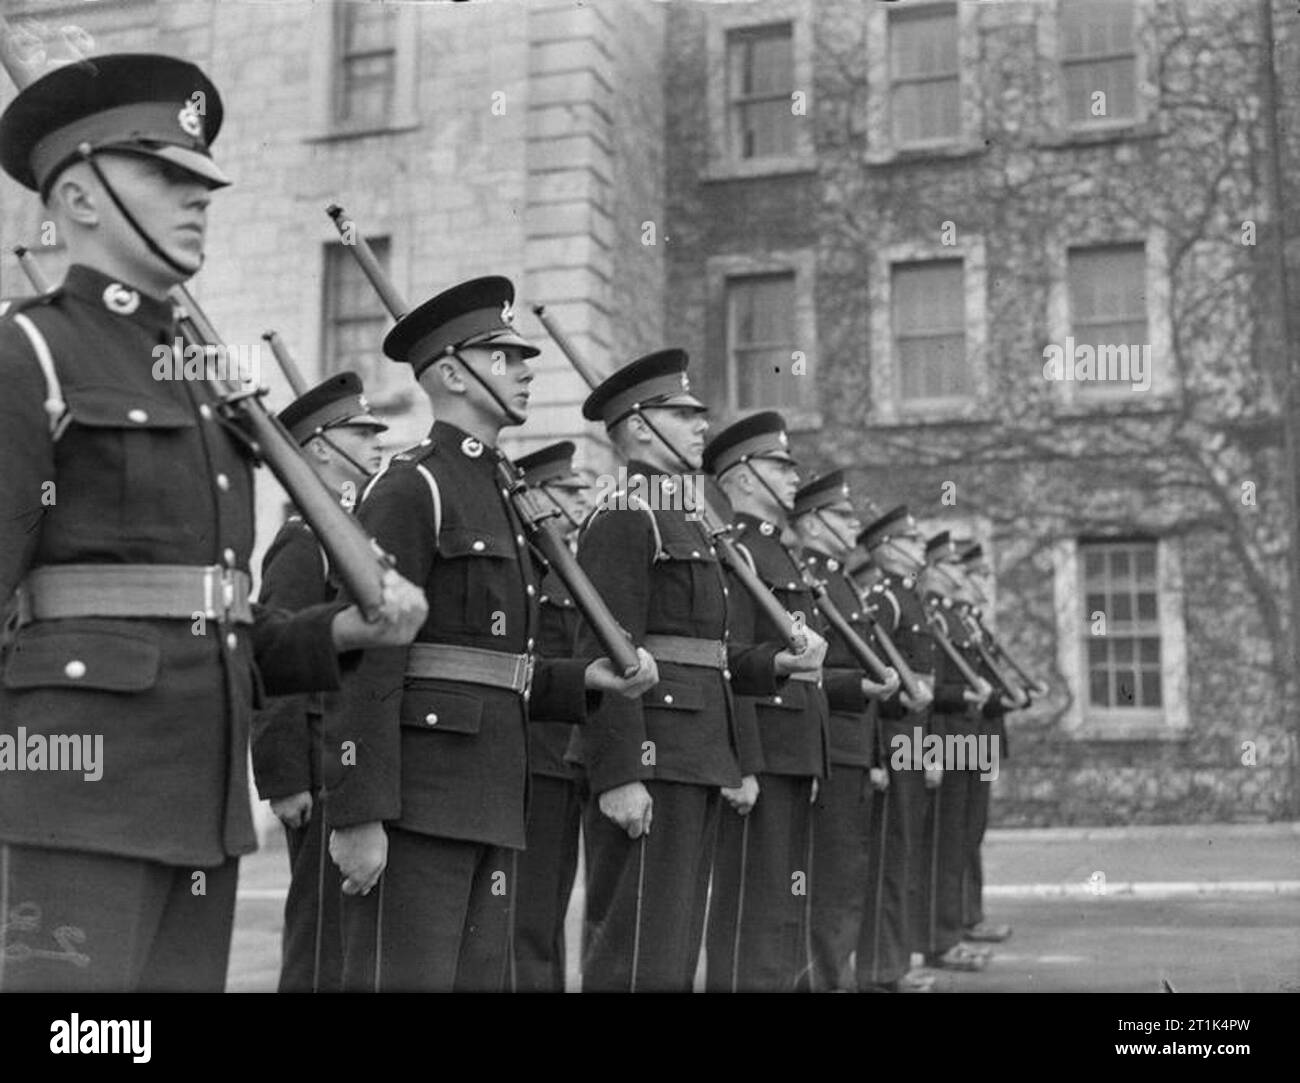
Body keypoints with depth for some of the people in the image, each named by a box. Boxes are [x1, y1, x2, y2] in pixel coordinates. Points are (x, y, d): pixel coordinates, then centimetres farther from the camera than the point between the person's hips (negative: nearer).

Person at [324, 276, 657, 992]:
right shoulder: (409, 488, -8)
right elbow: (366, 665, -16)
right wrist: (359, 816, -20)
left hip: (491, 798, 9)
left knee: (484, 978, 11)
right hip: (418, 797, -9)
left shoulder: (501, 497, 19)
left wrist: (588, 678, 7)